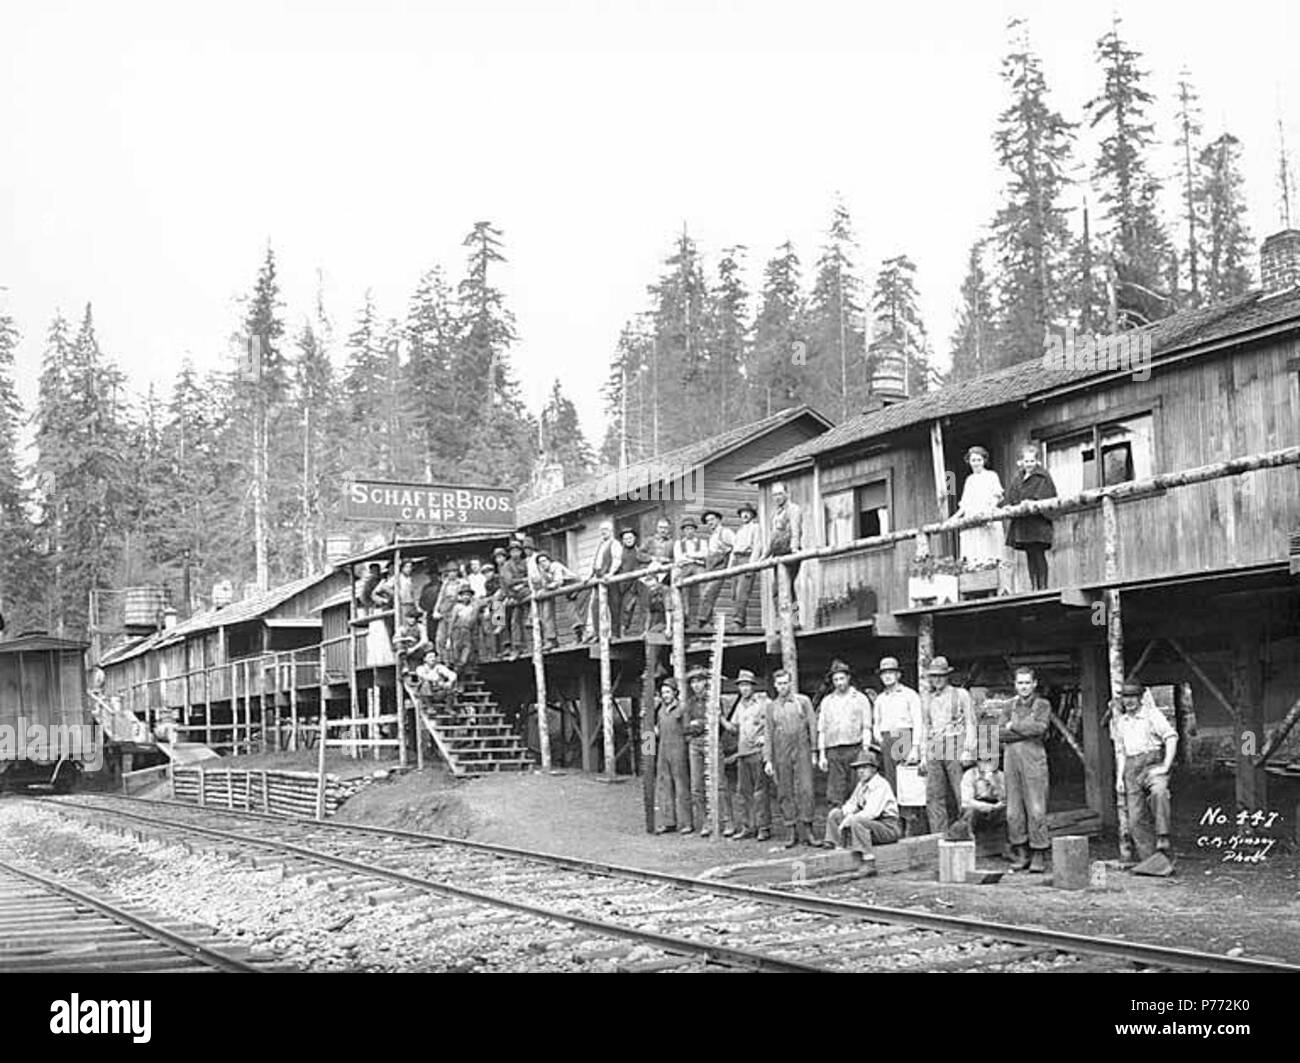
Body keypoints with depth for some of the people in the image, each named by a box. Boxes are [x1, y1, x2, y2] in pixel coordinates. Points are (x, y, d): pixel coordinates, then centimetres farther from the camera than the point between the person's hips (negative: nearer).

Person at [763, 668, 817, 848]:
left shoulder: (803, 701, 7)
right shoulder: (771, 706, 11)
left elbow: (812, 727, 6)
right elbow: (768, 734, 10)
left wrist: (814, 750, -1)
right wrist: (768, 759, 4)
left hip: (801, 751, -2)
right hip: (781, 754, 2)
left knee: (805, 790, -10)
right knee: (785, 793, 1)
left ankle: (806, 831, -8)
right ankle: (793, 832, 6)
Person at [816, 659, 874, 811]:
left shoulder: (860, 699, 7)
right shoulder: (827, 702, 15)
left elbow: (866, 728, 3)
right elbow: (821, 730, 14)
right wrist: (822, 755, 6)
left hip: (855, 749, -2)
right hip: (833, 751, 2)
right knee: (834, 795, -4)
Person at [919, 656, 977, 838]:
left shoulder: (961, 694, 7)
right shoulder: (926, 699, 18)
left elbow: (970, 724, 3)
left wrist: (967, 751, -6)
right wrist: (923, 755, 15)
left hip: (955, 748, -4)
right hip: (934, 751, 4)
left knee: (961, 794, -7)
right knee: (934, 796, -4)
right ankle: (939, 835, -3)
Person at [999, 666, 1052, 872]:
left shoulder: (1042, 705, 5)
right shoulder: (1009, 706, 15)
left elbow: (1040, 727, -13)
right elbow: (999, 734, 3)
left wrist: (1013, 726, -5)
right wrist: (1026, 731, -7)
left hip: (1034, 760, -4)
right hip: (1012, 759, 4)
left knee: (1036, 810, -7)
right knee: (1013, 811, 2)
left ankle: (1039, 856, -2)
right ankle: (1021, 854, 10)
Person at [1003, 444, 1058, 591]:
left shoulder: (1043, 477, 1)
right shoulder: (1017, 478, 18)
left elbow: (1047, 496, -10)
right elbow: (1009, 498, 15)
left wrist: (1033, 503, -24)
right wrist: (1007, 506, -7)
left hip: (1038, 521, -6)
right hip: (1021, 523, 6)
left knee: (1038, 553, -9)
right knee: (1029, 554, 7)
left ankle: (1043, 586, -7)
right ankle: (1034, 587, 9)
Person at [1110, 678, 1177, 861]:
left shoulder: (1152, 714, -2)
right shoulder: (1120, 720, 15)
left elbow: (1171, 737, -10)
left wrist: (1166, 767, -17)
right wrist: (1120, 777, 13)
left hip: (1152, 764, -5)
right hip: (1131, 768, 5)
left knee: (1159, 791, -38)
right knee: (1136, 820, 1)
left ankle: (1163, 838, -37)